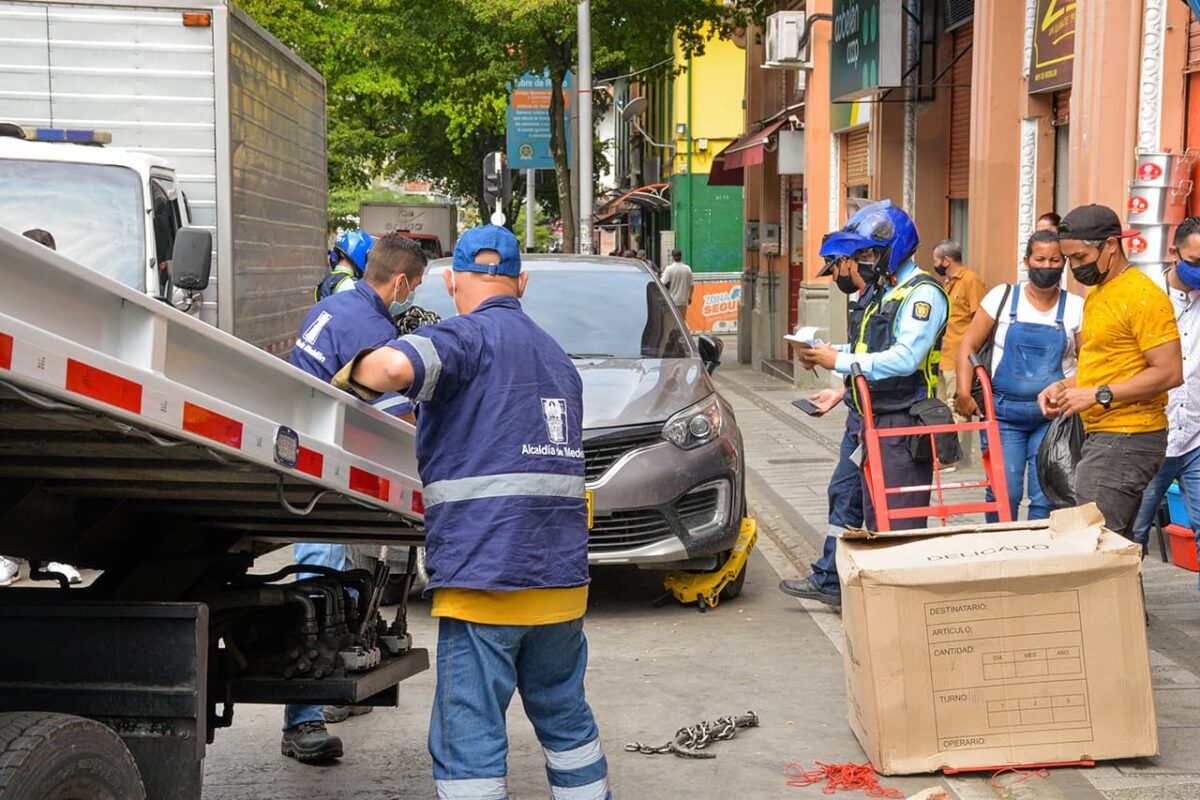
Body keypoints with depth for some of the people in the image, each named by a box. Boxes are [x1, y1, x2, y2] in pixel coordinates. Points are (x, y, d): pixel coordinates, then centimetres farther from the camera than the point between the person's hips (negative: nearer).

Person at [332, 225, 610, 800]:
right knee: (565, 718, 21)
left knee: (469, 740, -4)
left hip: (484, 576, -8)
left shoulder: (470, 335, -6)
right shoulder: (557, 356, 19)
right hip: (563, 578, 8)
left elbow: (394, 366, -27)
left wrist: (350, 380, -6)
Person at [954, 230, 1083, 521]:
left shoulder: (1075, 307, 4)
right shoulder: (1003, 296, 2)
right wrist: (964, 392, -7)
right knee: (1003, 492, -2)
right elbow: (969, 347, 3)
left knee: (1047, 497, -1)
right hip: (1004, 412, -1)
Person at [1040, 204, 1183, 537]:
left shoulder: (1143, 296, -13)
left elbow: (1169, 372, -18)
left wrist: (1098, 395, -19)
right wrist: (1066, 385, 9)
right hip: (1101, 435, 10)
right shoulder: (1096, 295, 18)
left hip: (1128, 439, -10)